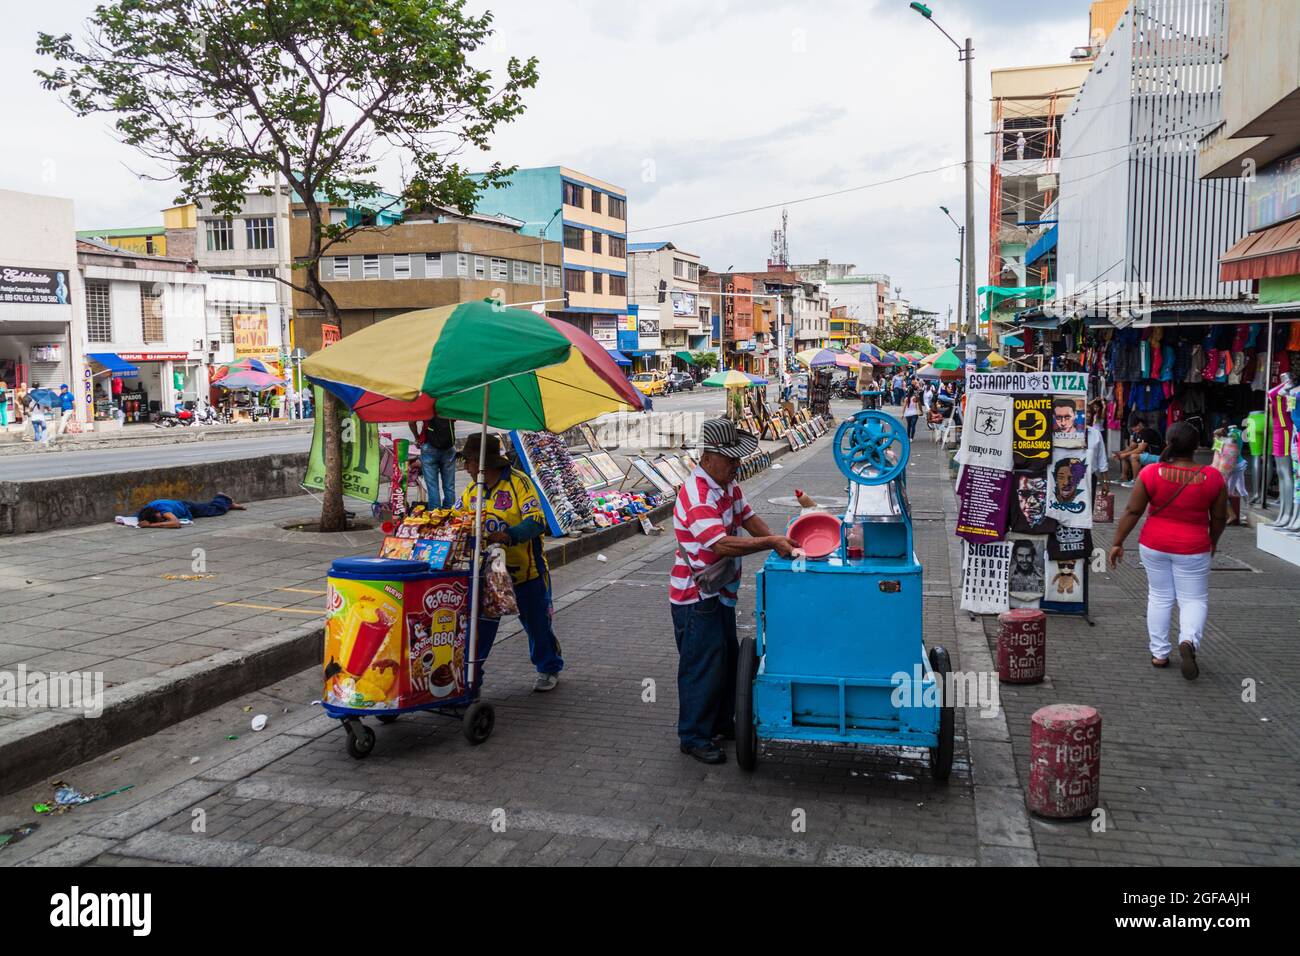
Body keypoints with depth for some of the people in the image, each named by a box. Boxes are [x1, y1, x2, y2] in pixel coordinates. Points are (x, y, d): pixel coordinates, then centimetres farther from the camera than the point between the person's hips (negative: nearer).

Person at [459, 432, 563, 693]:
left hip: (526, 571, -5)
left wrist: (507, 536, -41)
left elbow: (536, 522, -27)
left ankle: (549, 670, 30)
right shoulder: (473, 489, 5)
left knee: (537, 622, 10)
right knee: (480, 624, 8)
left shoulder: (520, 482, -17)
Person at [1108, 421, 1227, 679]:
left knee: (1159, 597, 15)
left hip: (1154, 545, 1)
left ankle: (1159, 653, 18)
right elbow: (1219, 518, 0)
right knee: (1194, 599, 12)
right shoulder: (1213, 477, -10)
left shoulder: (1151, 473, -12)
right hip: (1192, 549, -1)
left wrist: (1117, 542, 0)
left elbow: (1132, 511, -9)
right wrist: (1213, 541, 19)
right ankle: (1189, 640, -15)